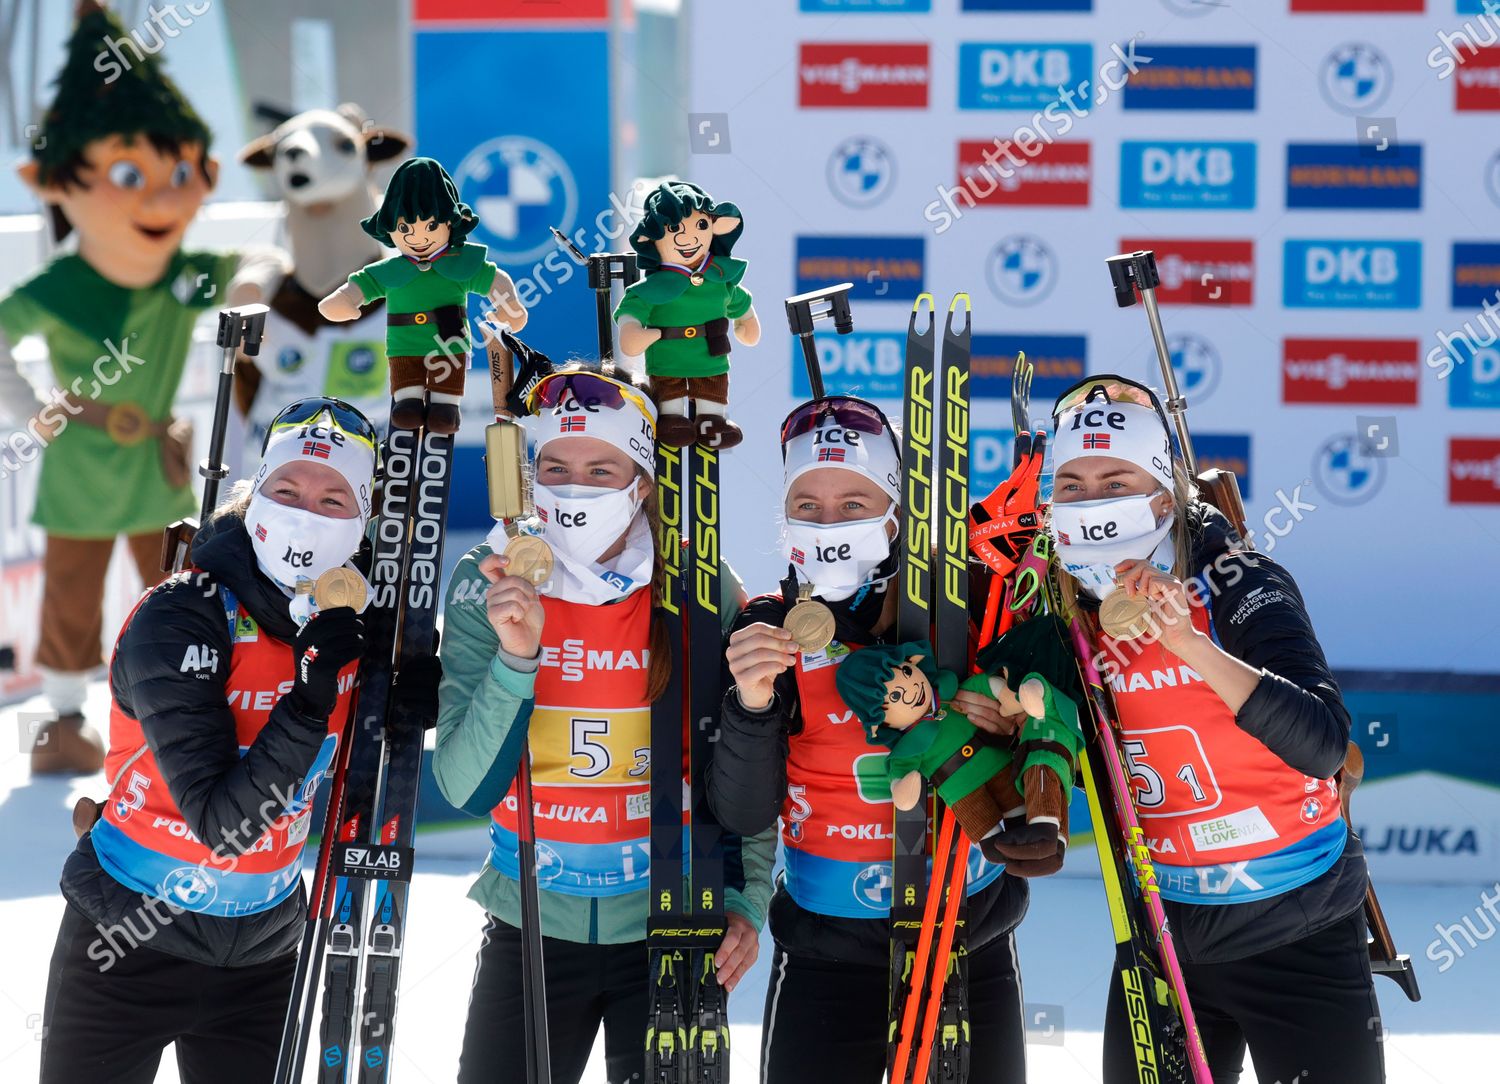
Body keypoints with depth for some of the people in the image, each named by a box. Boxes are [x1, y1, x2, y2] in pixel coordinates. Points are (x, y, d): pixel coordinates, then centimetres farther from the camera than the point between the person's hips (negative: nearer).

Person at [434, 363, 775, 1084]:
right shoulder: (487, 588, -6)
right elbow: (465, 790, -14)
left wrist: (744, 898, -6)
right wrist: (514, 657, -26)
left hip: (670, 926, 0)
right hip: (529, 929, 1)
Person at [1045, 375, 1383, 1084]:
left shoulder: (1234, 585, -17)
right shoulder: (1070, 612, -2)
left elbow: (1323, 745, -31)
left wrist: (1186, 640, -39)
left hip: (1296, 933, -5)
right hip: (1164, 925, 5)